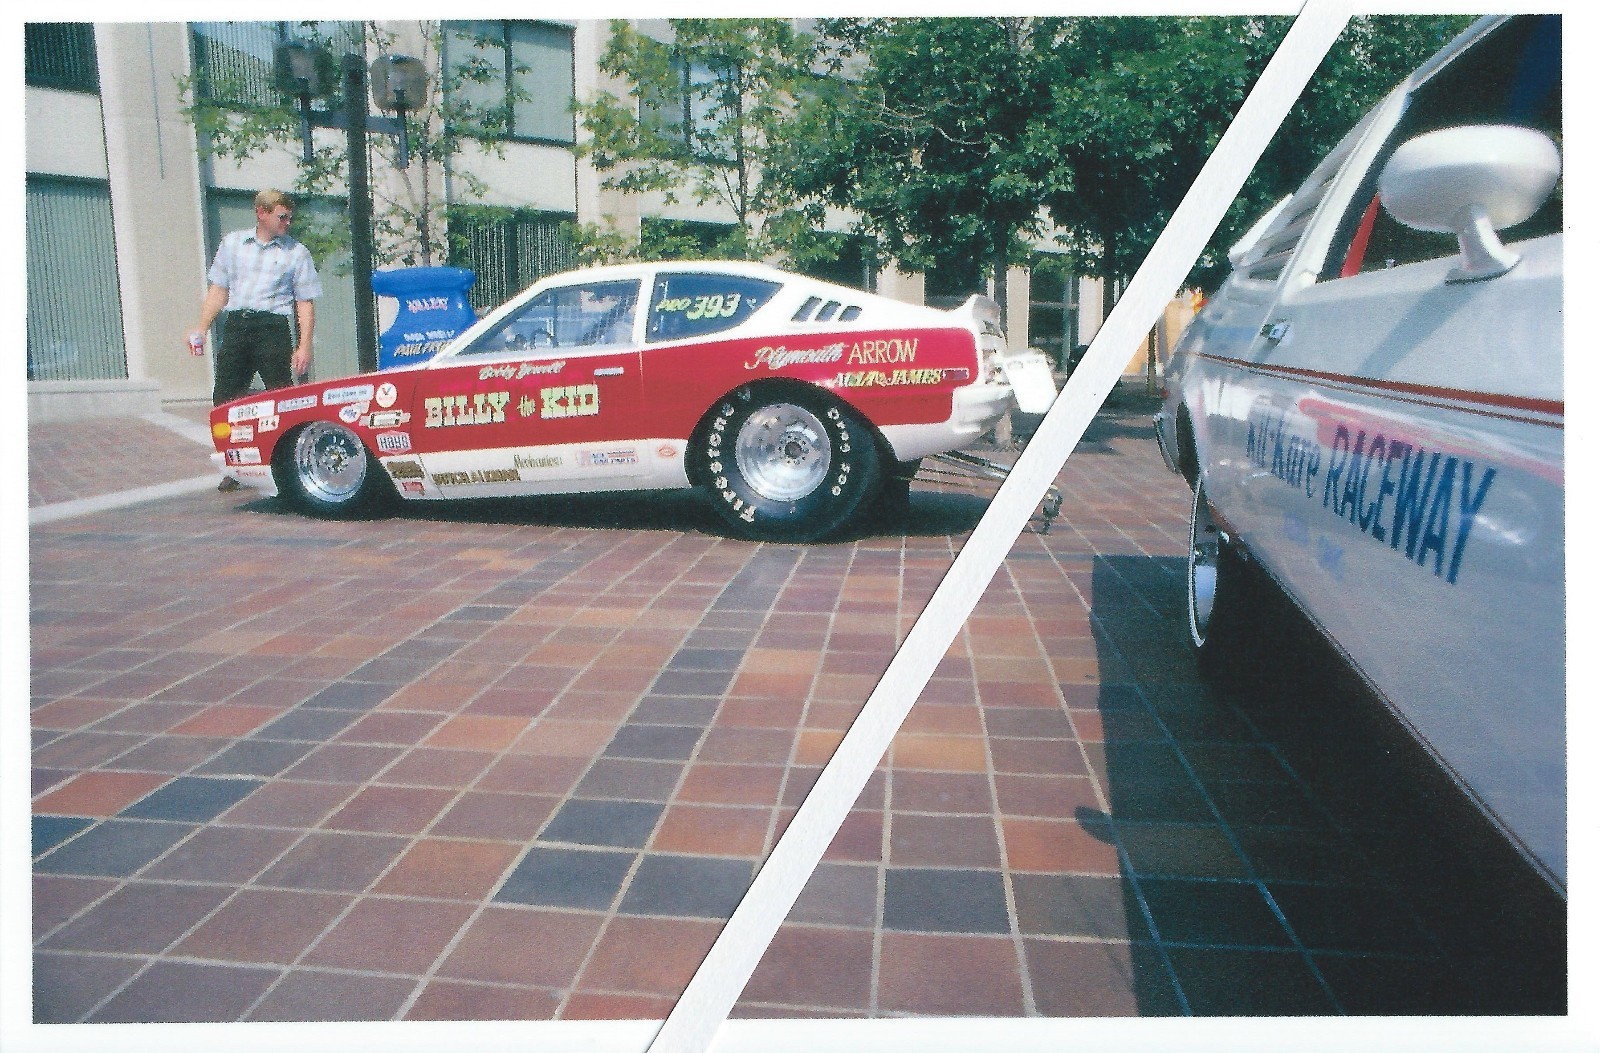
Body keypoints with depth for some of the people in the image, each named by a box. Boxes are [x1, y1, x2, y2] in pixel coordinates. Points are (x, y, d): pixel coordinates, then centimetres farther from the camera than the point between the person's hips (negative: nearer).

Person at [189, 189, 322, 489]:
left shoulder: (296, 252, 8)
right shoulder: (232, 243, 16)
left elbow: (305, 303, 4)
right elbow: (219, 289, 17)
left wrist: (304, 346, -6)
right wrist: (201, 327, 6)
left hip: (273, 327, -3)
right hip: (235, 325, 3)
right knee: (224, 399, 0)